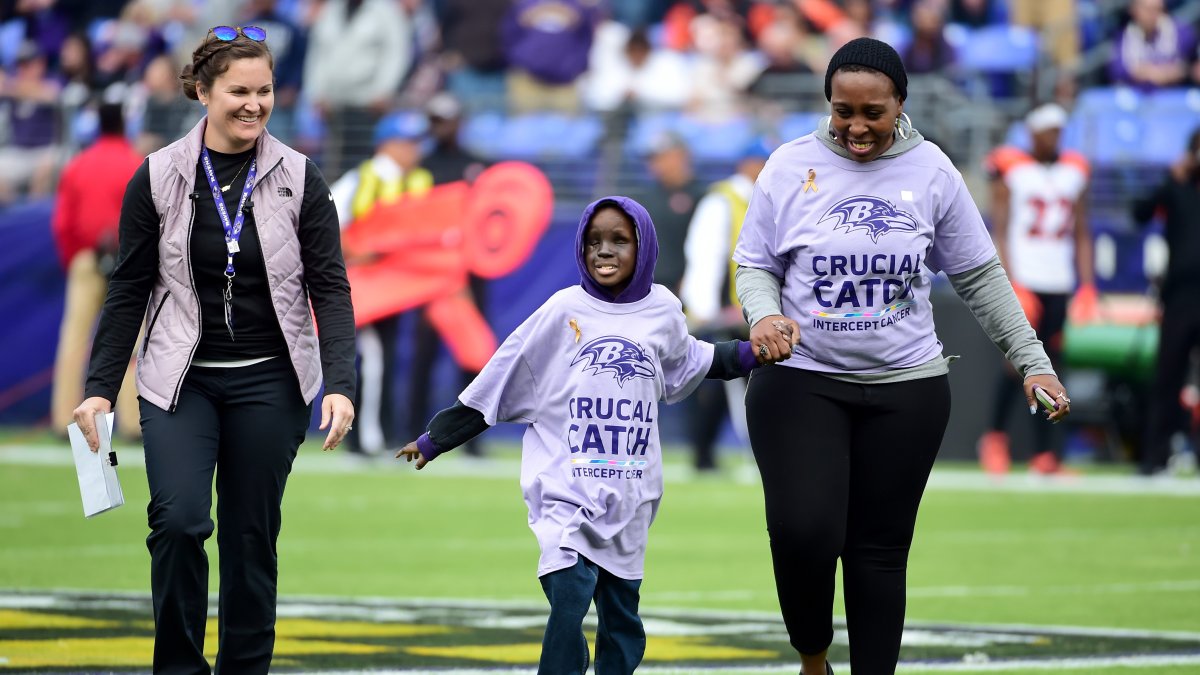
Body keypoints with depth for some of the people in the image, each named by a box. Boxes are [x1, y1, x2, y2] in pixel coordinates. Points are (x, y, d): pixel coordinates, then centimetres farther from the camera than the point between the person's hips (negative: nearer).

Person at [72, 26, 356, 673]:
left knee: (252, 535, 4)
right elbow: (128, 290, 3)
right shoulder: (159, 177, -2)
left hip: (270, 382, 1)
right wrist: (99, 387, -1)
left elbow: (330, 289, -1)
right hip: (181, 381, -1)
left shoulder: (299, 180, -1)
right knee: (179, 521, -17)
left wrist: (339, 385, -13)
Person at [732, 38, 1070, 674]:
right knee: (804, 531, -17)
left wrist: (1032, 360, 7)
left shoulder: (930, 170, 2)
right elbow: (755, 264, 5)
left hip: (905, 388, 1)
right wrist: (763, 314, -17)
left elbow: (979, 277, 9)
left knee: (880, 549, 4)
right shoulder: (791, 166, -1)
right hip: (800, 383, -1)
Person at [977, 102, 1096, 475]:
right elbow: (1000, 232, -4)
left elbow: (1081, 235, 14)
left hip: (1059, 285, 4)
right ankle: (995, 435, 8)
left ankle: (1045, 453, 3)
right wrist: (1010, 285, -12)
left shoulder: (1075, 171, 11)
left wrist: (1087, 286, 6)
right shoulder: (1010, 169, -1)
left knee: (1050, 366, 2)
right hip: (1023, 280, -4)